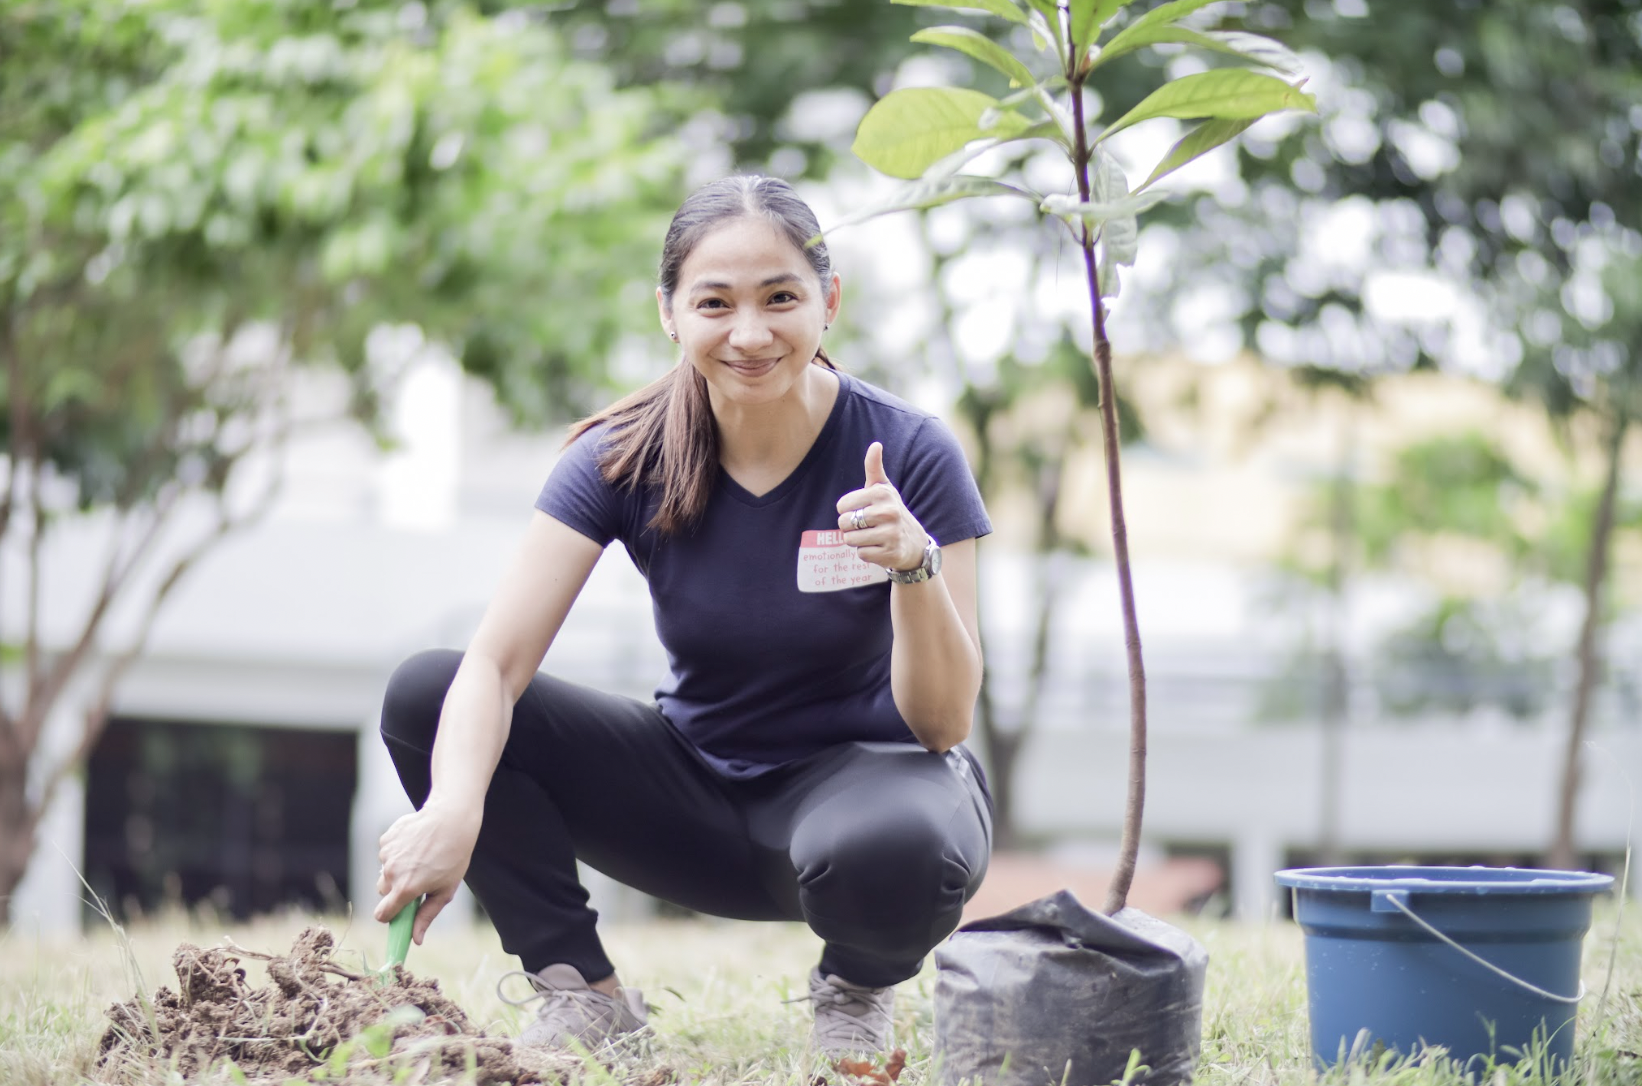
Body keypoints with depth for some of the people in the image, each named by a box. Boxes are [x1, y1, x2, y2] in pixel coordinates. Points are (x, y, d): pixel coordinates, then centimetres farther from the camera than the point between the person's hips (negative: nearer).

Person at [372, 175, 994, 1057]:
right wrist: (455, 807, -44)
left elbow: (943, 722, -19)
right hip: (701, 787, 3)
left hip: (862, 777, -3)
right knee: (424, 695, -16)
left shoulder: (908, 454, -18)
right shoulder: (626, 459, -12)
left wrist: (916, 567, -37)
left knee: (887, 849, -41)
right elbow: (493, 665, -23)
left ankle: (857, 988, -3)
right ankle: (583, 995, -5)